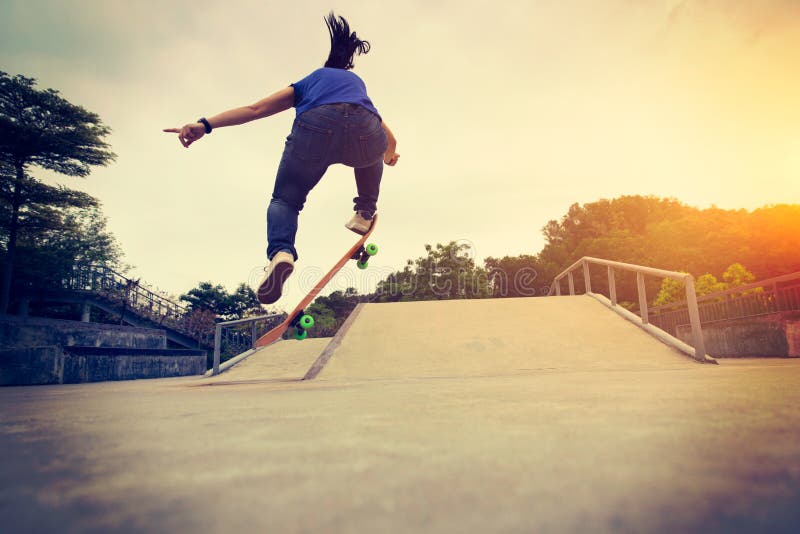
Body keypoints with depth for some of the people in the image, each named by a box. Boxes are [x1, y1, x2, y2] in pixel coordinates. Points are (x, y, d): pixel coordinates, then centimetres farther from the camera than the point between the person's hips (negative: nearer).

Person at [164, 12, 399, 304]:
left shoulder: (307, 82, 37)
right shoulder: (358, 82, 44)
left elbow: (255, 109, 24)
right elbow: (390, 139, 47)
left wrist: (205, 125, 18)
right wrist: (389, 157, 69)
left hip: (315, 125, -1)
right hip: (366, 132, 2)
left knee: (284, 199, 16)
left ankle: (280, 251, -13)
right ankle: (365, 213, 32)